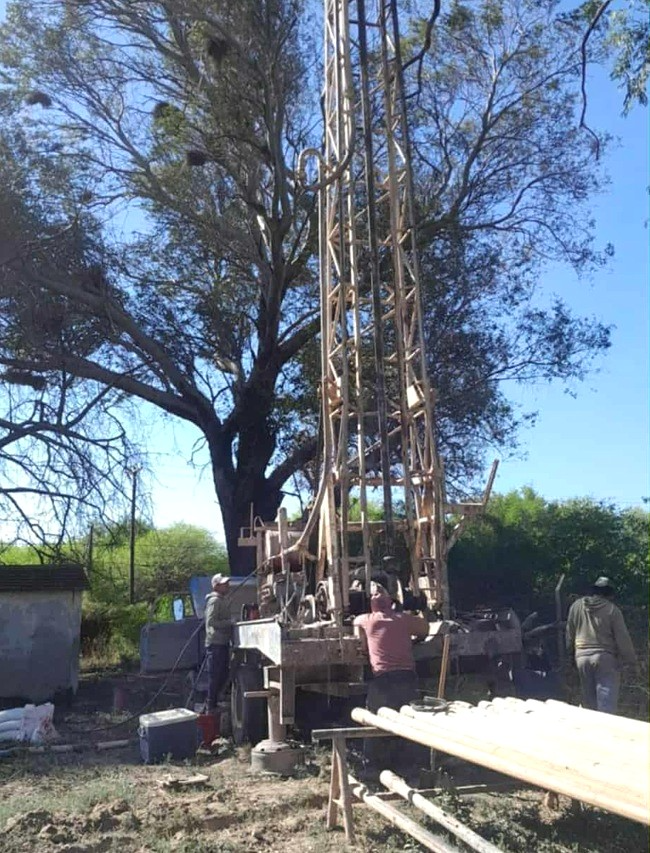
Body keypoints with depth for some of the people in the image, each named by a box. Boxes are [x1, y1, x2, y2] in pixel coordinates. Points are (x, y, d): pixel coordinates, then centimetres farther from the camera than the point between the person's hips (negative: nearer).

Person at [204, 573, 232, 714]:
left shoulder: (223, 600, 16)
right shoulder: (214, 600, -14)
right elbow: (211, 622, -22)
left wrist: (231, 623, 7)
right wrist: (230, 622, -20)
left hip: (223, 642, 10)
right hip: (216, 643, -10)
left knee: (223, 674, 14)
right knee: (215, 676, -3)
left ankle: (213, 702, 25)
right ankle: (211, 708, 5)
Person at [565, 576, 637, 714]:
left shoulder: (576, 606, 4)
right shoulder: (612, 609, -7)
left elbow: (569, 634, 11)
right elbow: (622, 638, -6)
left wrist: (572, 653, 22)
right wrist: (630, 659, 4)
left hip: (582, 657, 4)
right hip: (605, 658, -4)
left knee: (589, 701, 14)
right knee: (607, 702, -3)